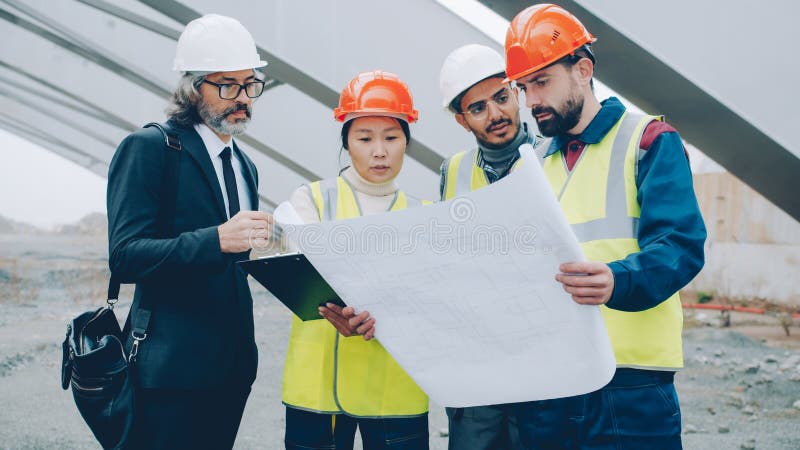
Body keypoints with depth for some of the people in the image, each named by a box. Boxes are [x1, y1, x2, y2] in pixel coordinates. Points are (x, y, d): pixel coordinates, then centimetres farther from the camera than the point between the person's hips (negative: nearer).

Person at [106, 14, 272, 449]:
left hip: (233, 365, 7)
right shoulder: (147, 148, -6)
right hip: (173, 365, -7)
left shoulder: (245, 166, 17)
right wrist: (216, 240, -28)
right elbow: (125, 256, -17)